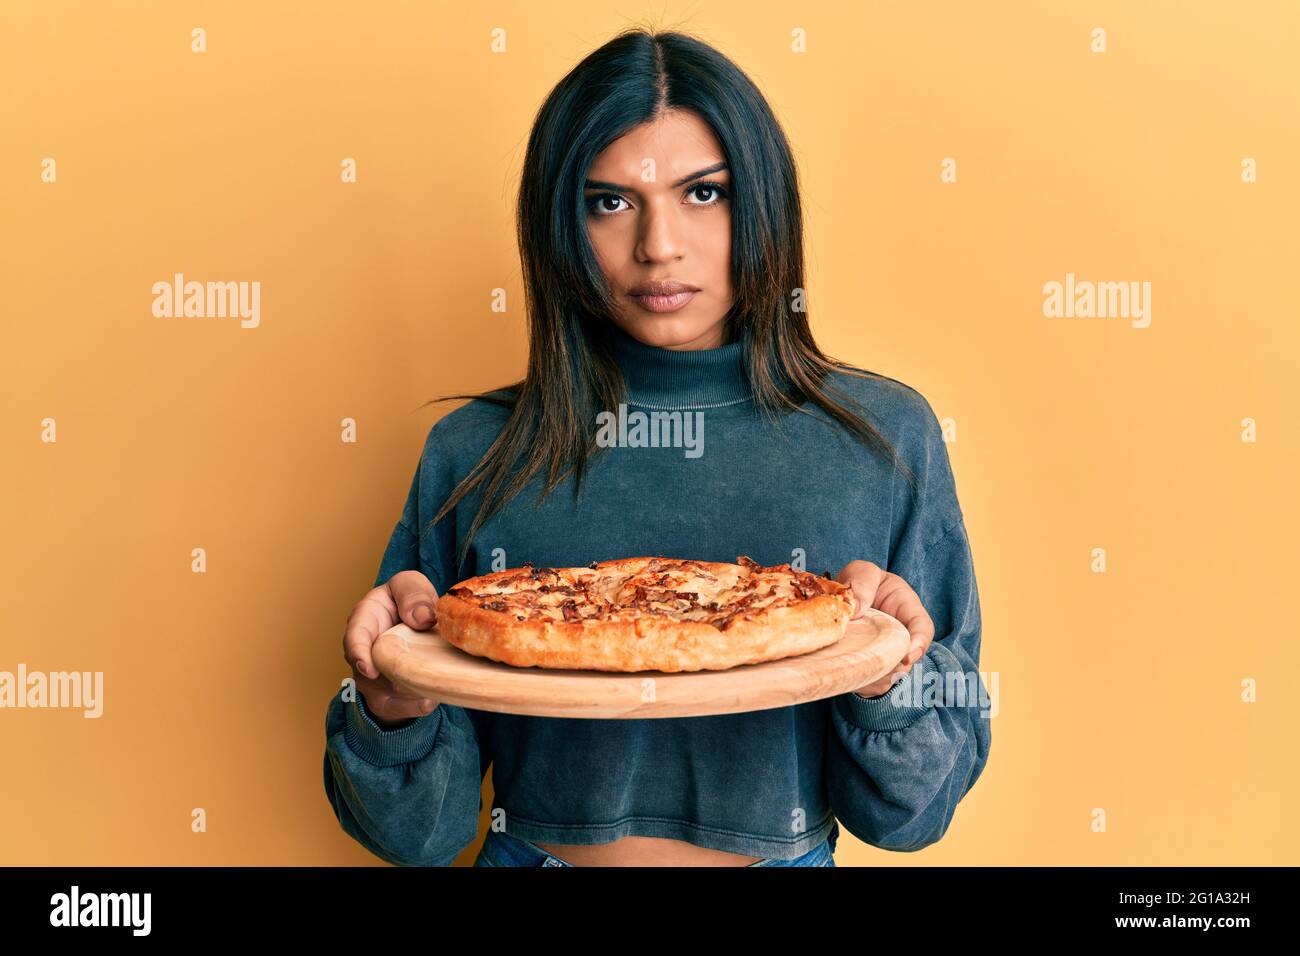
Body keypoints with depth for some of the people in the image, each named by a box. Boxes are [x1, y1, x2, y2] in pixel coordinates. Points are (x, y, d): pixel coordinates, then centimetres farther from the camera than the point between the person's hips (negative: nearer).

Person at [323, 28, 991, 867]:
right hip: (532, 850, 0)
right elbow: (423, 828, -6)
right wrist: (393, 714, -25)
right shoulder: (473, 454, -9)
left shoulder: (884, 438, -9)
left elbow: (906, 812, -6)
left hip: (787, 856, 1)